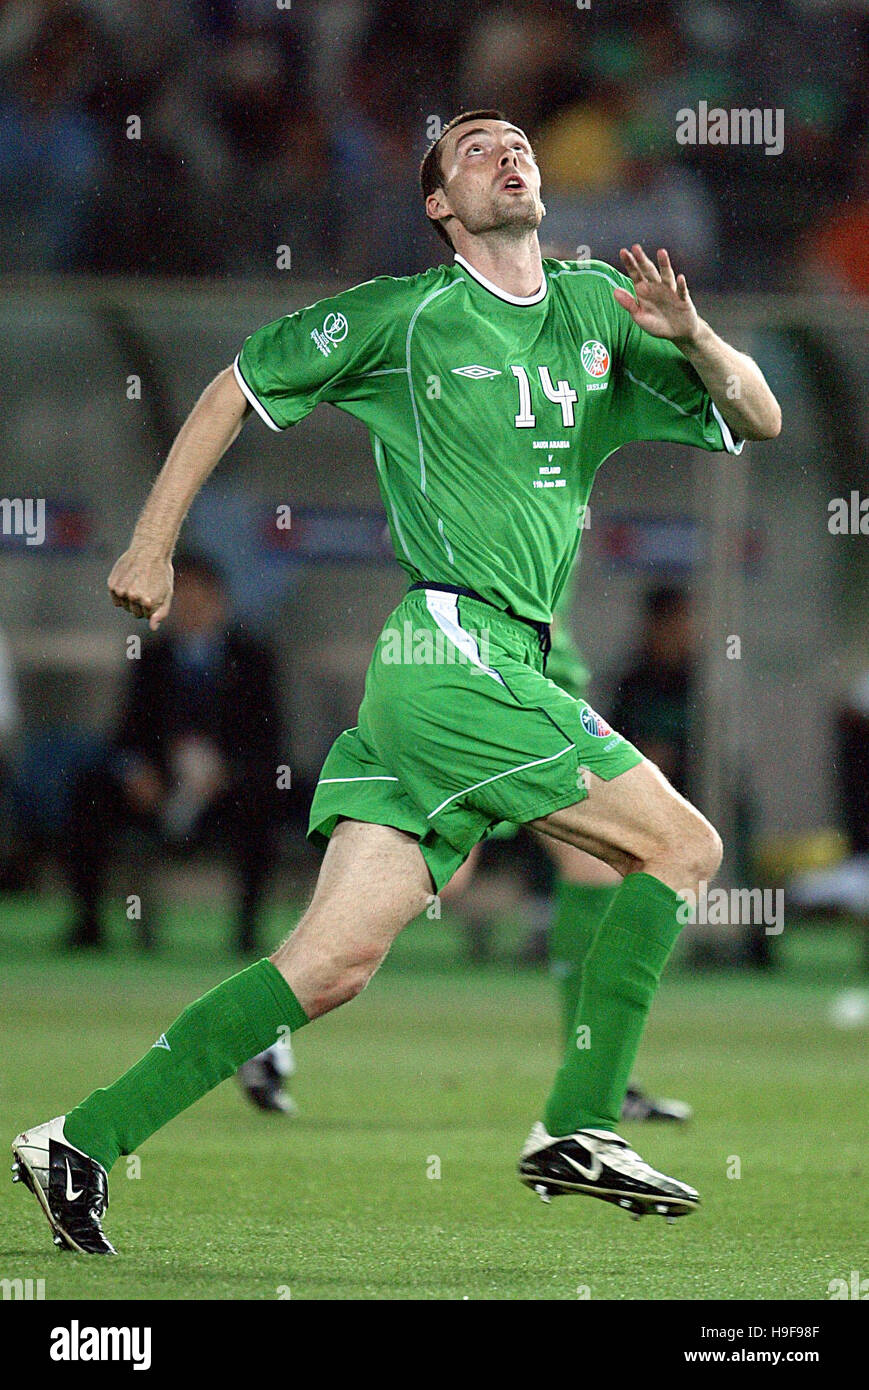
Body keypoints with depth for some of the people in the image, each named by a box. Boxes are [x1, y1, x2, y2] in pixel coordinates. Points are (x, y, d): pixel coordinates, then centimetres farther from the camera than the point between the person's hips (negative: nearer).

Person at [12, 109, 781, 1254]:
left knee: (338, 958, -1)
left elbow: (758, 420, 16)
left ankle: (84, 1141, -1)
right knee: (681, 846, -8)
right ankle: (581, 1127, -5)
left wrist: (690, 335, -4)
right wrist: (153, 545, 7)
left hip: (509, 669, 6)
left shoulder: (597, 305, 17)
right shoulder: (403, 316, 1)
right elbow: (237, 389, 9)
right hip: (448, 650, -6)